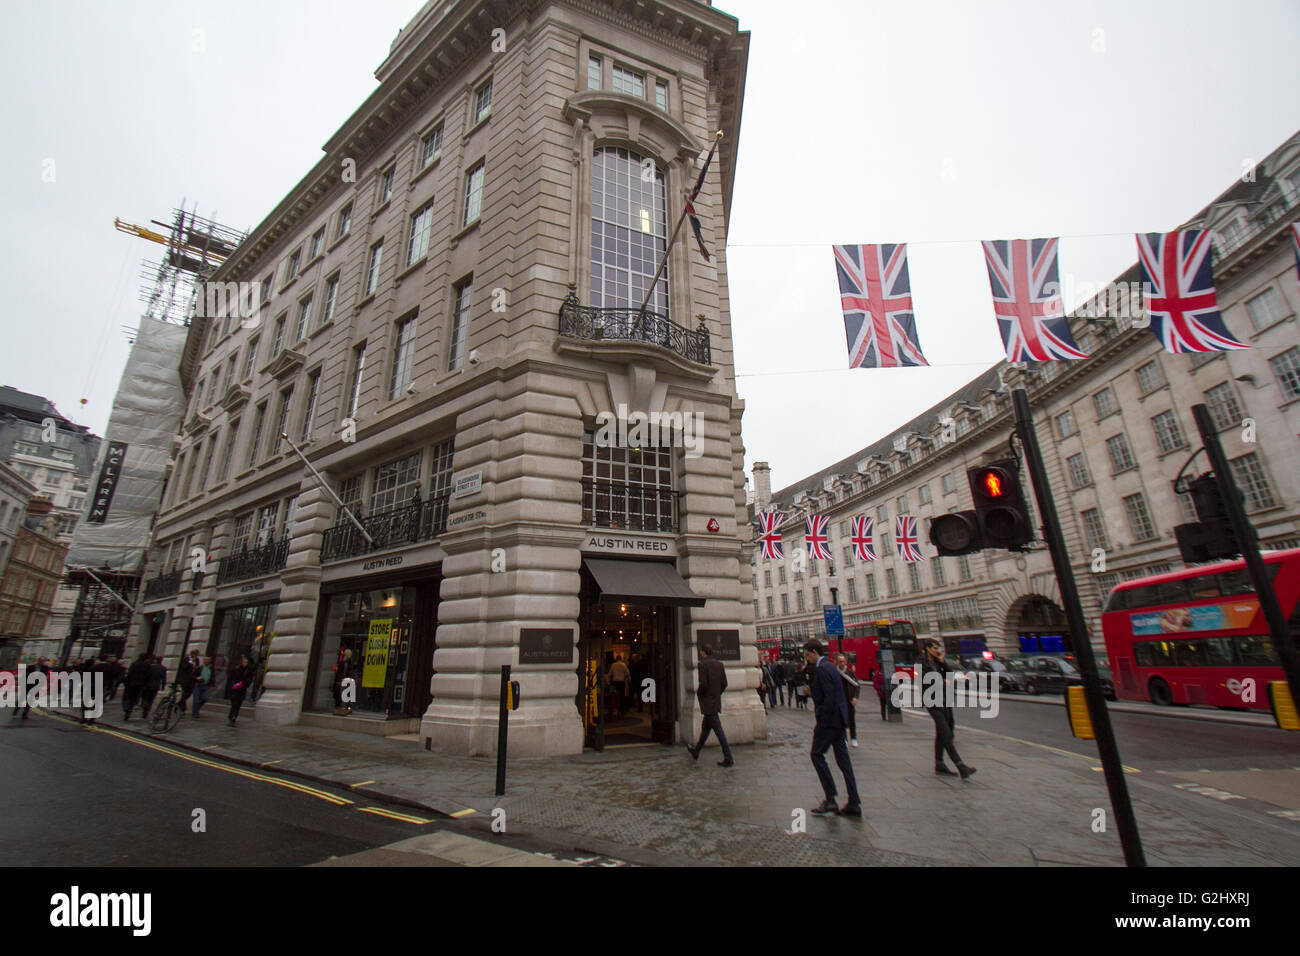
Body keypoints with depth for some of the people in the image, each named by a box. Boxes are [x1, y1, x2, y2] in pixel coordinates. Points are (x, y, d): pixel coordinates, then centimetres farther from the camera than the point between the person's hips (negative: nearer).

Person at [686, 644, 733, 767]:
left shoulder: (703, 664, -15)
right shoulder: (719, 664, 6)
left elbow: (703, 684, -21)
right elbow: (724, 683, 6)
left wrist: (698, 692, -3)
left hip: (708, 703, -8)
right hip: (716, 702, 8)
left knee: (718, 730, -5)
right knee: (705, 727, 20)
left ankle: (728, 759, -3)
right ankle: (695, 752, 34)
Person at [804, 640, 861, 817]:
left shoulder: (822, 669, -16)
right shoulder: (829, 666, 14)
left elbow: (829, 697, -22)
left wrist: (821, 717, -15)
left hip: (829, 719, -10)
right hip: (839, 719, 10)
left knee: (817, 754, -1)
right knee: (842, 759, 11)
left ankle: (830, 799, 0)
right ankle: (854, 804, 14)